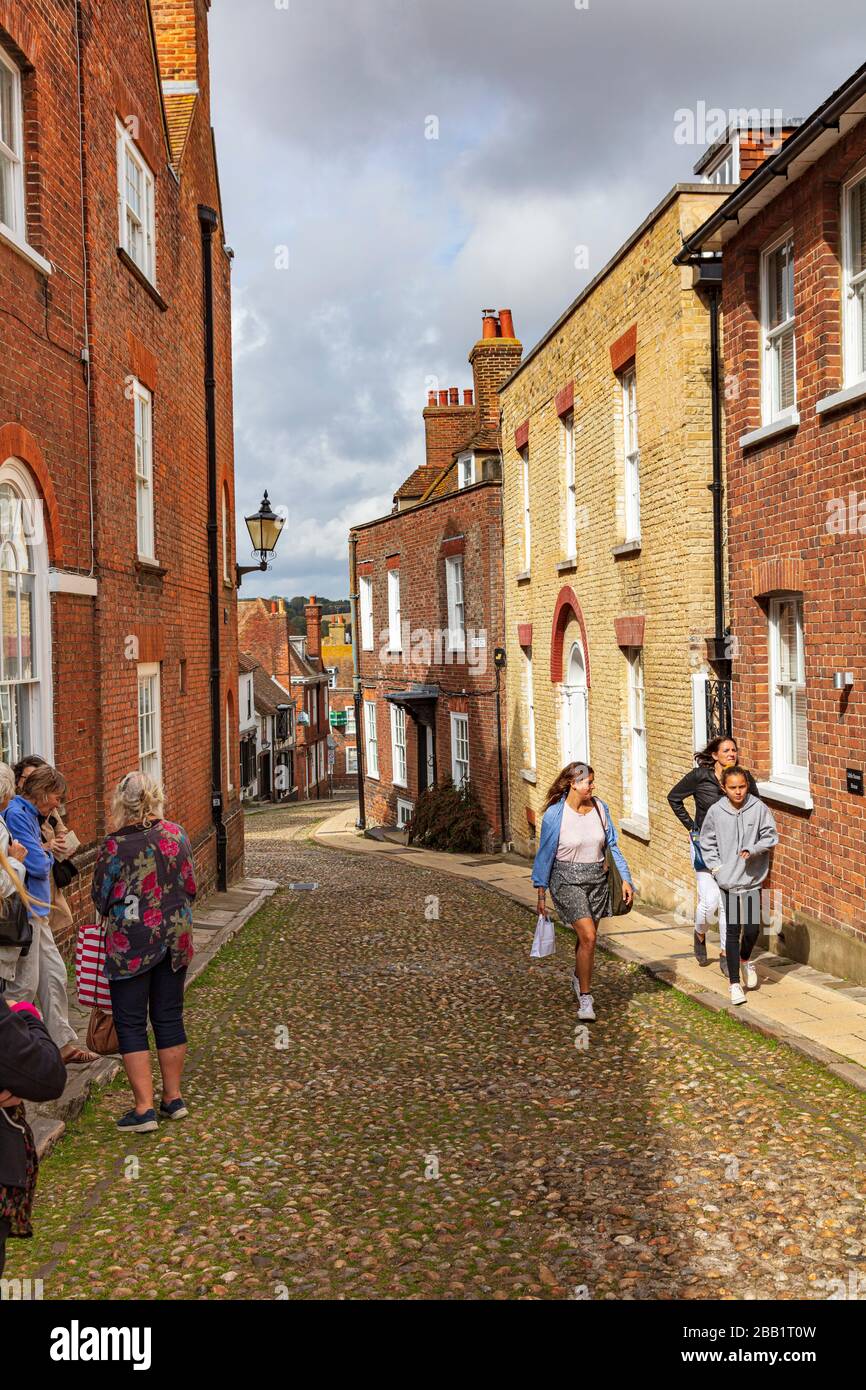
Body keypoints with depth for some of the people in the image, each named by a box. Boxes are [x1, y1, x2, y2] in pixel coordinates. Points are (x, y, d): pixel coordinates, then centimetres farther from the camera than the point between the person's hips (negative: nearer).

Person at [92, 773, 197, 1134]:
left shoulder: (116, 846, -16)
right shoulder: (176, 834, -3)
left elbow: (100, 898, -5)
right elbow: (190, 886, 7)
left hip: (131, 944, -5)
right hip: (176, 938, 5)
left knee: (130, 1024, 4)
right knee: (169, 1017, 15)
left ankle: (144, 1108, 3)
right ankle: (173, 1098, 22)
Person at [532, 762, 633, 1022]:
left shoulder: (600, 808, 0)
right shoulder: (554, 814, -11)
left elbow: (612, 846, 8)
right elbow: (545, 854, -4)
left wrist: (625, 879, 2)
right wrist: (541, 894, -1)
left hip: (597, 879, 5)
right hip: (568, 881, -4)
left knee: (586, 936, 15)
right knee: (588, 936, -16)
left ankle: (579, 978, 43)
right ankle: (585, 998, -4)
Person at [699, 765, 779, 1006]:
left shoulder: (759, 808, -6)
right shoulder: (715, 811, -4)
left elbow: (771, 836, 0)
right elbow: (706, 842, 6)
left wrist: (753, 850, -16)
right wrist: (716, 867, -2)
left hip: (753, 879, 0)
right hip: (728, 880, 0)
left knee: (753, 927, 1)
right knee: (732, 931, 2)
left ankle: (745, 960, 36)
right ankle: (734, 984, 11)